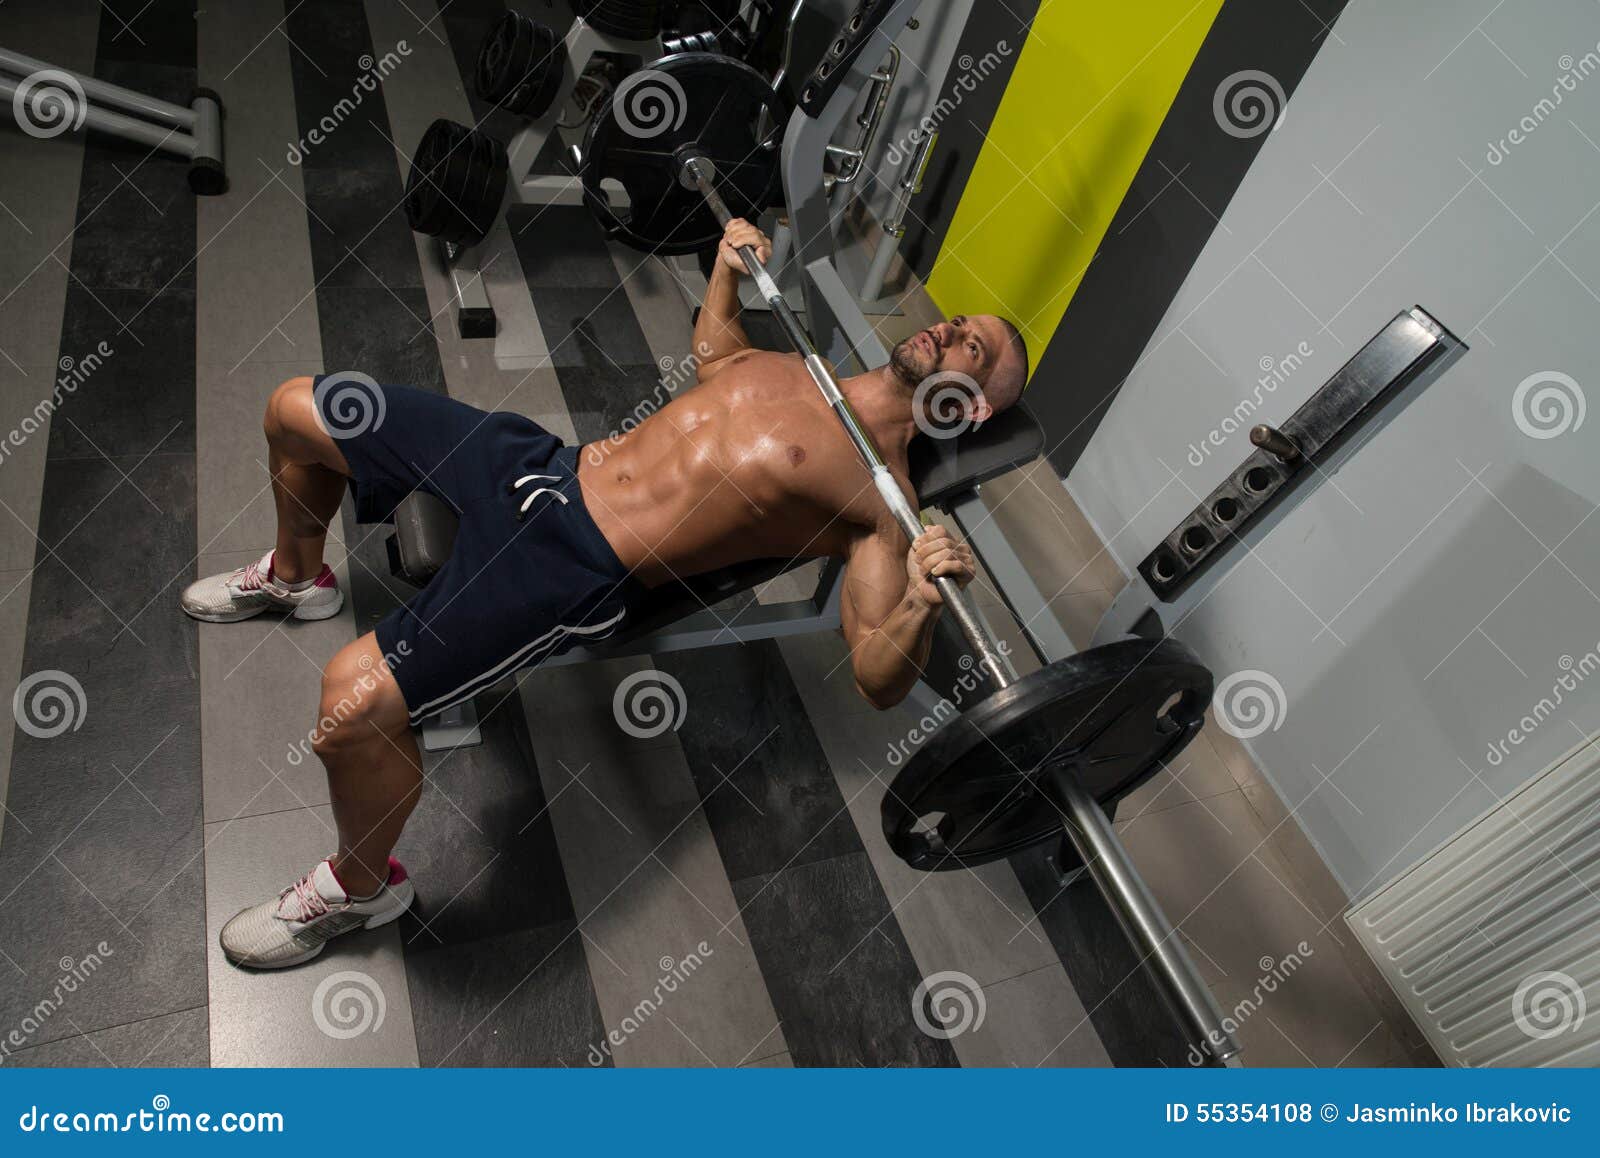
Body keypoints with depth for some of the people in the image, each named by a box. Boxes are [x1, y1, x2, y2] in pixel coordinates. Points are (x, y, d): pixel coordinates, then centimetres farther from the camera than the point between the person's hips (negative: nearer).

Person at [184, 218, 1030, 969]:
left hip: (576, 570, -7)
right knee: (295, 409, 15)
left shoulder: (884, 496, -7)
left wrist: (924, 598, -30)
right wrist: (730, 263, 23)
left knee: (354, 699, -27)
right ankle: (297, 575, 48)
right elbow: (712, 350, 36)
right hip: (538, 462, 8)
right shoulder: (799, 369, 14)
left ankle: (362, 887, 8)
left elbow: (879, 680, -12)